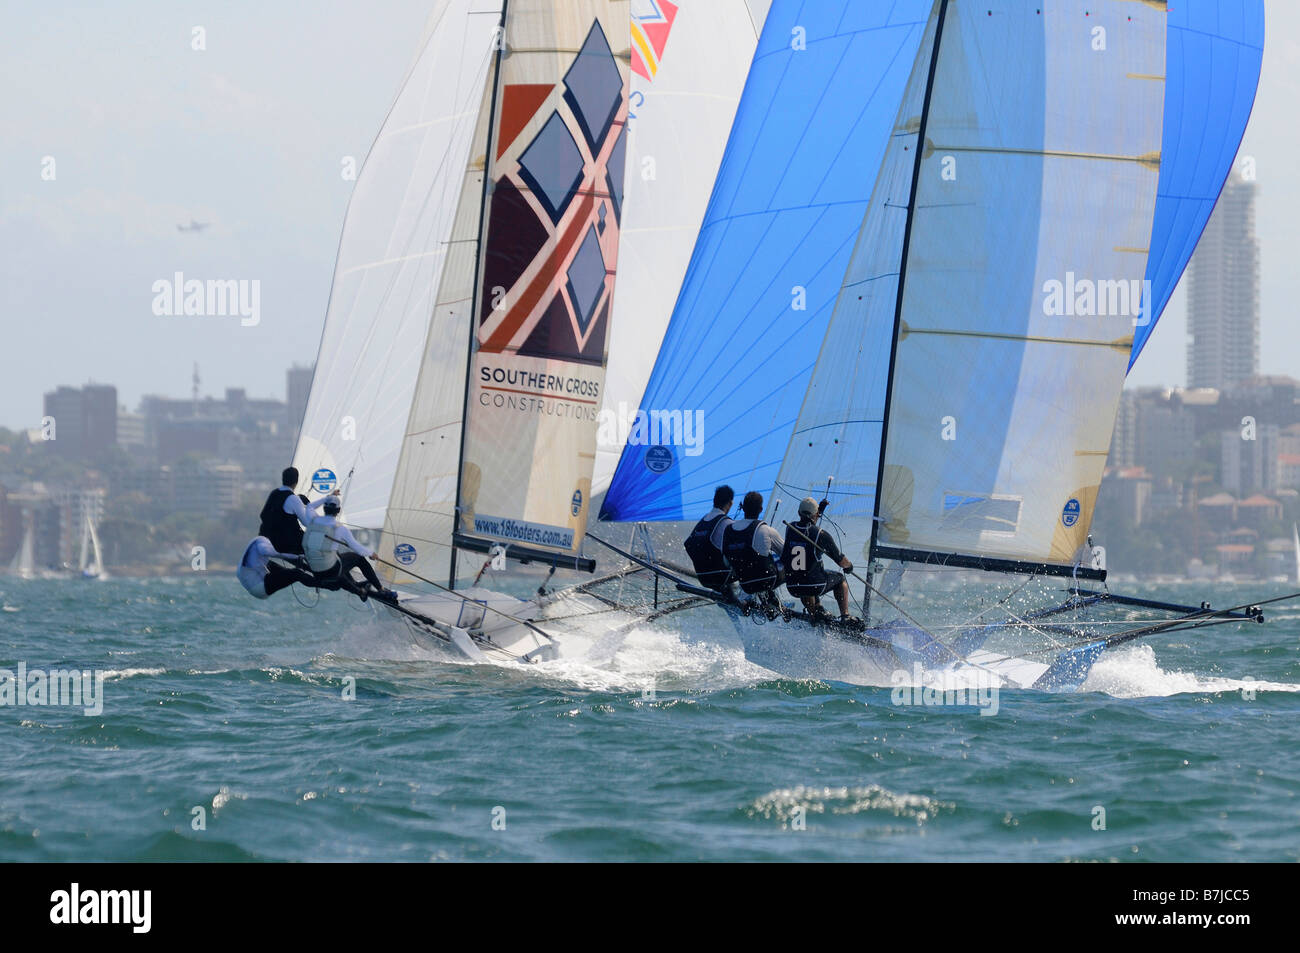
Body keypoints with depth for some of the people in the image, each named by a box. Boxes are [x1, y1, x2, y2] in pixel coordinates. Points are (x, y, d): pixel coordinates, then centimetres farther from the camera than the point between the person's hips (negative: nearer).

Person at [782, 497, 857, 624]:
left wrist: (820, 509, 32)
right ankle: (845, 616, 21)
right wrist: (849, 566, 22)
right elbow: (841, 561, -2)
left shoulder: (790, 529, -1)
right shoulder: (821, 535, -12)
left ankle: (816, 611, 28)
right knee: (840, 579, 27)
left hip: (793, 588, 3)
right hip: (815, 587, -3)